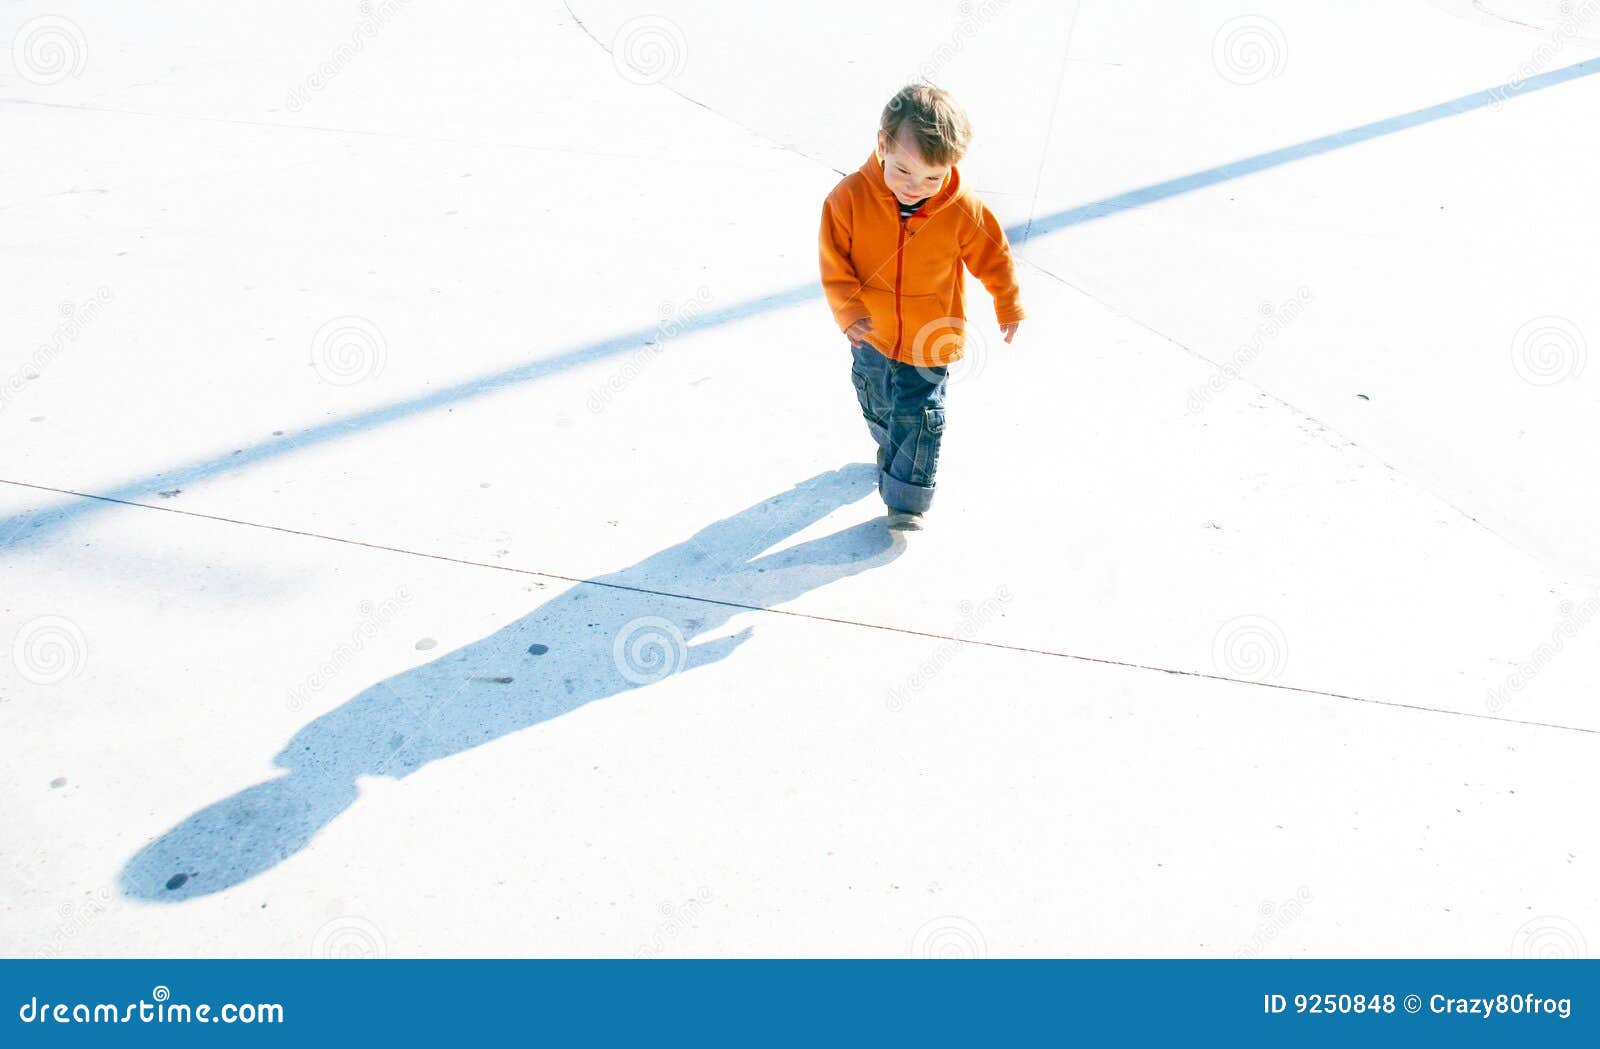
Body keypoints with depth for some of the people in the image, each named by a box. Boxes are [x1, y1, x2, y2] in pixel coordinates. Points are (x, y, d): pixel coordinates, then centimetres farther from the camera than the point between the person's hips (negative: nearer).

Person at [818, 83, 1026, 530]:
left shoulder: (963, 211, -23)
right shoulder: (851, 197, -23)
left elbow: (994, 258, -8)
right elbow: (834, 262, -15)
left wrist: (1010, 311, 0)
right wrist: (849, 312, -24)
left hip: (931, 340, -2)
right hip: (872, 334, 3)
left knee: (917, 417, 5)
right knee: (875, 401, 26)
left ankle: (906, 500, 22)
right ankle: (890, 444, 58)